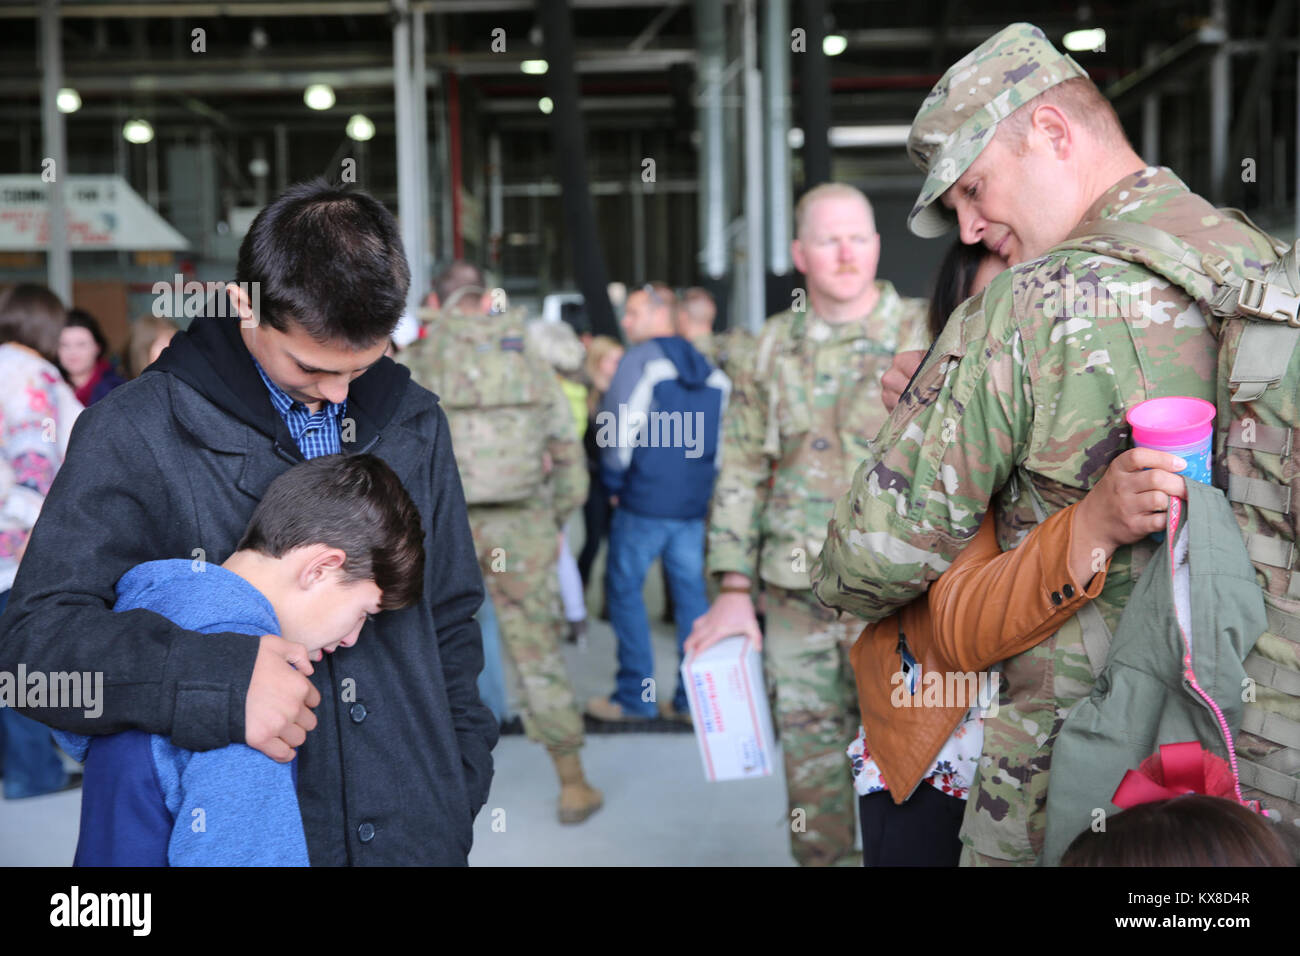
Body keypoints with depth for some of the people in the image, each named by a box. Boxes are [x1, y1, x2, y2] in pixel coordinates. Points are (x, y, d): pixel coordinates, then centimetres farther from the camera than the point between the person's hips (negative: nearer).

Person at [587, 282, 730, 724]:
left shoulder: (640, 359, -6)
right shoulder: (711, 370, 12)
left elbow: (618, 427, -11)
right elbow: (722, 435, 13)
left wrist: (615, 483, 1)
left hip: (644, 501, -6)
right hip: (697, 503, 6)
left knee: (624, 588, 5)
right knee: (691, 591, 10)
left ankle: (635, 696, 6)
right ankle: (694, 697, 11)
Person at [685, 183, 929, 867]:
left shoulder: (925, 335, -2)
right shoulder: (772, 348, 8)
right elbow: (741, 472, 10)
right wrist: (733, 593, 5)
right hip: (797, 600, 3)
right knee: (812, 777, 11)